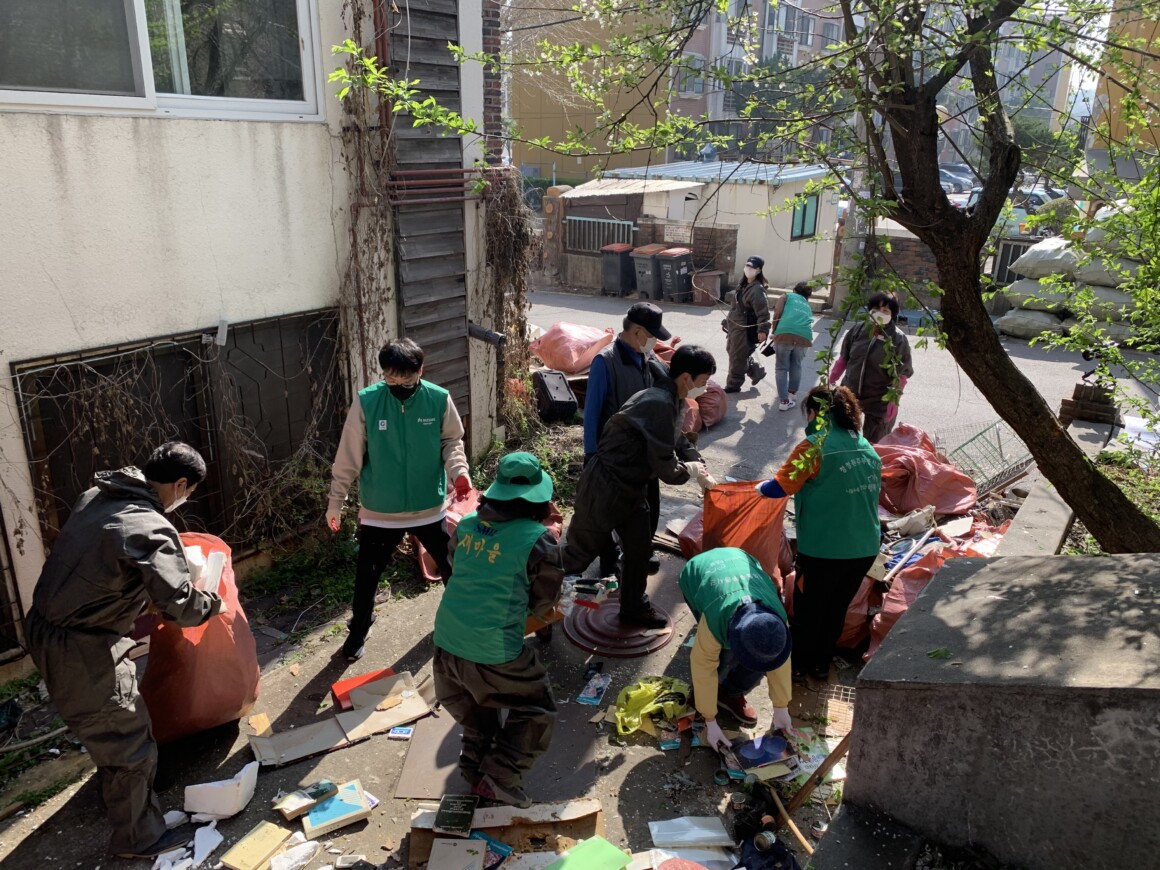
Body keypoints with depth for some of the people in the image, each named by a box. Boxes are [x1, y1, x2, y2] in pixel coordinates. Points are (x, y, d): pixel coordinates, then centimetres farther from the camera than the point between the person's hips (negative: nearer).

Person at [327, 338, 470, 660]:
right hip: (379, 511, 0)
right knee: (367, 577, 15)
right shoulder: (366, 401, -15)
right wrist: (335, 500, -3)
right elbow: (349, 456, -8)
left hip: (429, 508, 1)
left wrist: (459, 471, -20)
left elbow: (452, 441, 0)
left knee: (451, 566, 19)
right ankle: (358, 631, 42)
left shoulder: (439, 399, -14)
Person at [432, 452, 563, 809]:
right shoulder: (539, 540, -13)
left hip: (447, 642, 6)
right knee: (536, 713, 15)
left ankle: (476, 764, 38)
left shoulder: (466, 524, 2)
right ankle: (501, 776, 6)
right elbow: (543, 605, -1)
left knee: (474, 707, 32)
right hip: (495, 651, -6)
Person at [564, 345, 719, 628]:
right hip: (605, 488, -10)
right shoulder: (660, 404, -28)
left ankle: (634, 608, 36)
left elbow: (680, 442, 20)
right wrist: (690, 469, -5)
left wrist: (701, 472, 5)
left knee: (639, 549, 17)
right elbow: (665, 468, -26)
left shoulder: (674, 401, 4)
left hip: (631, 488, 10)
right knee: (579, 551, 4)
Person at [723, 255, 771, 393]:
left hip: (745, 329, -10)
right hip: (735, 326, 10)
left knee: (737, 357, 2)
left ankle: (733, 385, 17)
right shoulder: (743, 285, 9)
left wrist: (762, 330, -26)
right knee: (731, 350, 21)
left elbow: (763, 312, -23)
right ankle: (757, 371, 35)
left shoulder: (757, 290, -20)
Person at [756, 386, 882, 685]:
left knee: (808, 608, 15)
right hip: (866, 547, 7)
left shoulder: (815, 446, -15)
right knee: (837, 608, 22)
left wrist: (760, 488, 7)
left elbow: (780, 487, -15)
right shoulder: (867, 447, 7)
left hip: (825, 550, -6)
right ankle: (821, 665, 36)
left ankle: (800, 665, 32)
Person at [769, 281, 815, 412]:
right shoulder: (807, 306, 34)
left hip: (785, 333, -3)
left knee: (781, 367, 8)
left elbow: (777, 313, 4)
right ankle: (792, 394, 38)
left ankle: (784, 400, 2)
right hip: (804, 336, 3)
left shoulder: (787, 296, 22)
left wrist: (774, 331, 15)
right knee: (796, 366, 24)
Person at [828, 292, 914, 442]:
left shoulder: (898, 339, -13)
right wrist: (831, 380, 8)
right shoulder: (858, 329, -3)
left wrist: (894, 401, -17)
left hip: (878, 401, -4)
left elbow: (902, 374, -12)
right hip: (850, 394, 4)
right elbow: (843, 358, 8)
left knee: (873, 444, 4)